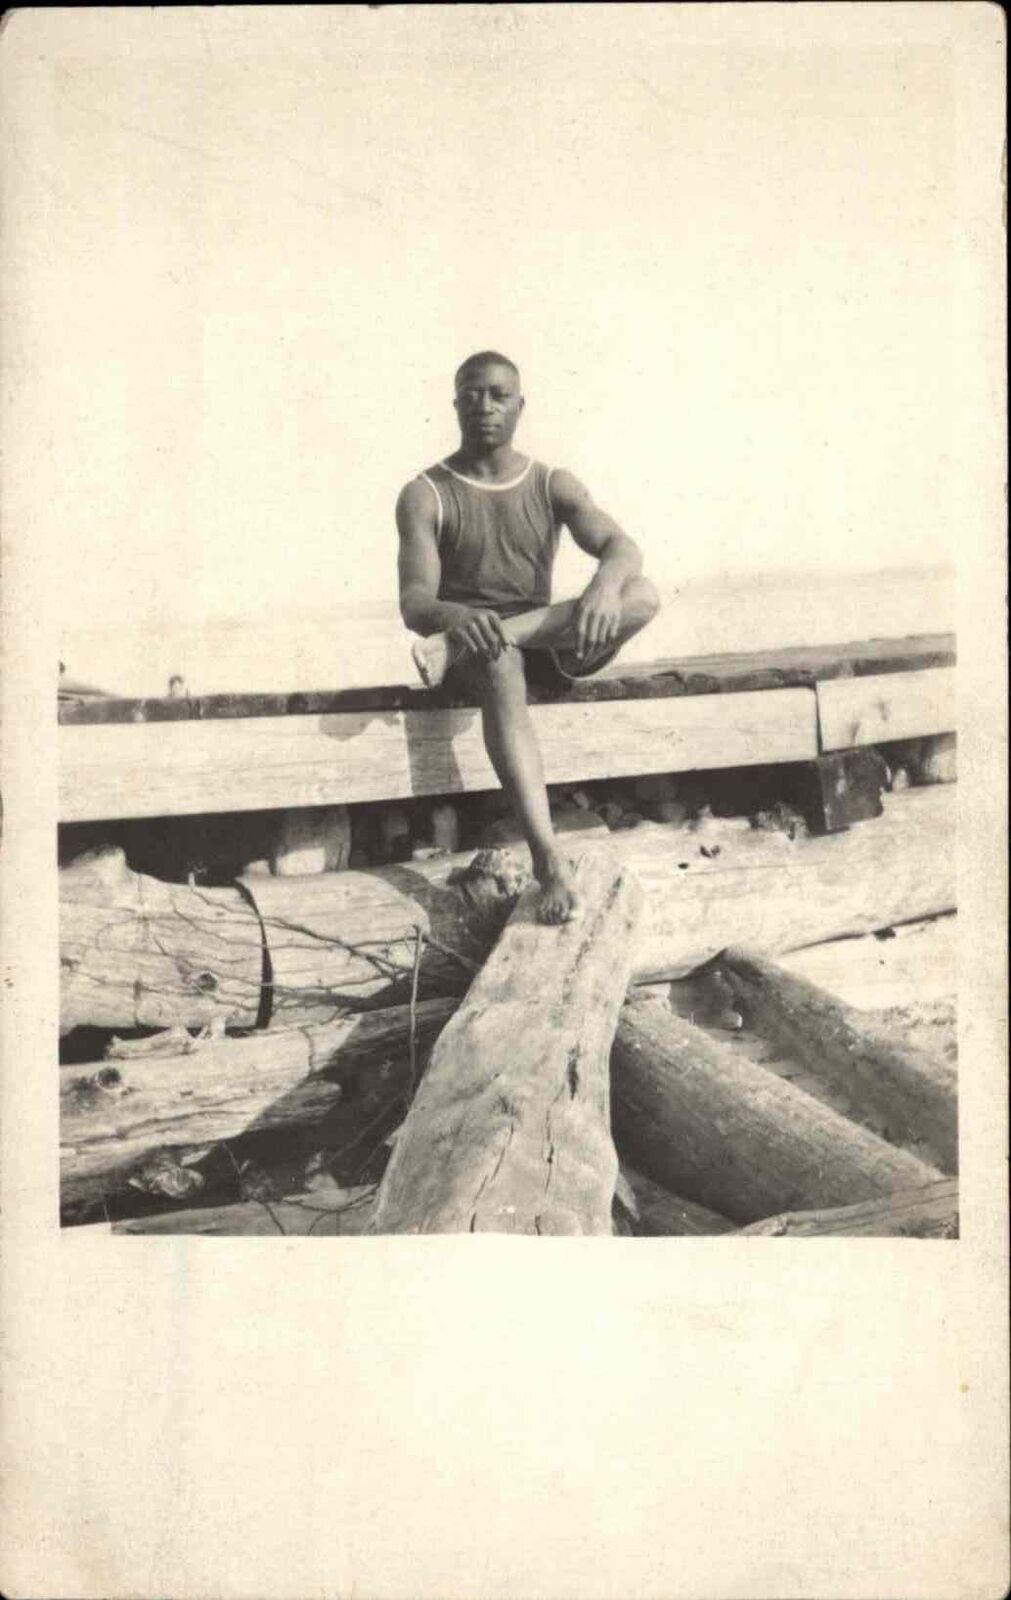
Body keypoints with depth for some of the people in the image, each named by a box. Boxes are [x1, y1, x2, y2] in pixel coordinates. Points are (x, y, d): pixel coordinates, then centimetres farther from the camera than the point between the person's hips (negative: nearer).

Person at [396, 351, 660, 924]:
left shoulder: (553, 485, 8)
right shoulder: (426, 496, 1)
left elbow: (621, 546, -9)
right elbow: (414, 602, -11)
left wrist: (605, 584, -36)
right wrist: (454, 615, -37)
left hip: (547, 642, 3)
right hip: (472, 643, -3)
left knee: (643, 596, -24)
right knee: (500, 668, -40)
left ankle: (455, 649, -33)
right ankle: (550, 860, -50)